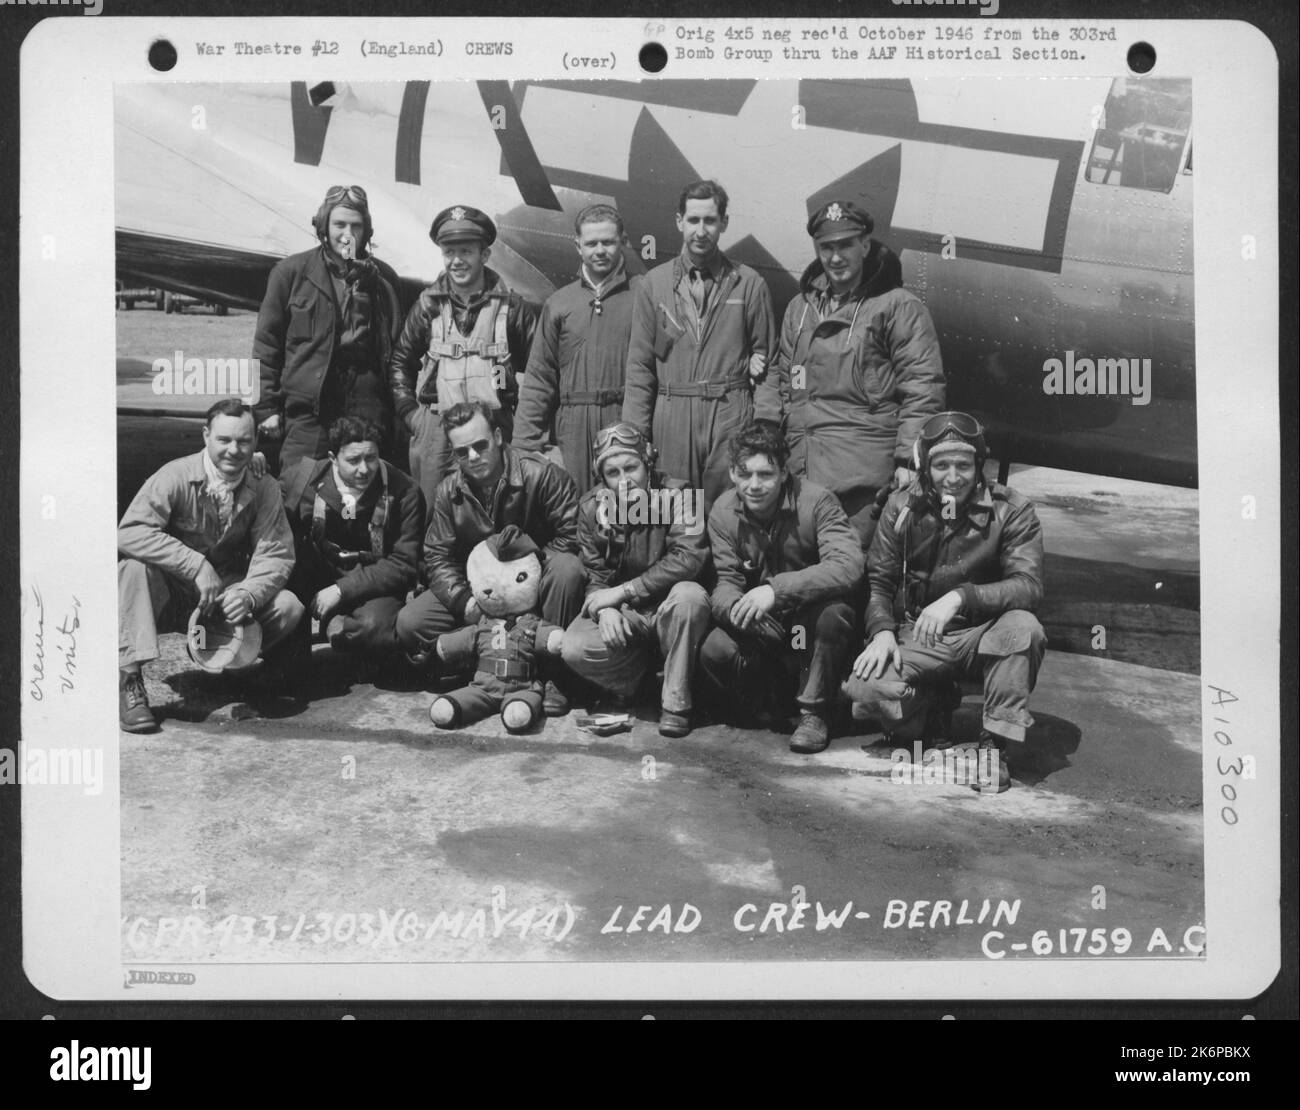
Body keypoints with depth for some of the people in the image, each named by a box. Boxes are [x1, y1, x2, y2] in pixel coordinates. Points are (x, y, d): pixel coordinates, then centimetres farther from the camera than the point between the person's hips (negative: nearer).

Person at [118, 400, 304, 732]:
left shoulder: (264, 488, -6)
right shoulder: (176, 476, -16)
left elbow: (276, 554, -10)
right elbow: (130, 532, -28)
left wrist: (249, 595, -31)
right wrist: (197, 566, -35)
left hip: (228, 595, 3)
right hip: (170, 598, -2)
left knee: (289, 607, -21)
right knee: (135, 565, -32)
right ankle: (128, 679, -26)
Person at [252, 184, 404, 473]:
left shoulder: (382, 277, 12)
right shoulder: (291, 271, 5)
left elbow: (396, 347, 15)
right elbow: (267, 342, 5)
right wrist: (267, 407, 0)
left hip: (368, 411, 2)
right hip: (308, 412, -2)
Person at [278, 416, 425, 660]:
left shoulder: (403, 492, -12)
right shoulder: (303, 477, -5)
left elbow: (403, 564, -12)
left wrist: (342, 590, -18)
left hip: (374, 586, -2)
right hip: (316, 576, 3)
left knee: (375, 628, -35)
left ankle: (334, 626, -5)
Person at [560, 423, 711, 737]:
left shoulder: (676, 496, -13)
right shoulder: (592, 507, -1)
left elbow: (689, 558, -25)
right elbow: (593, 574, 1)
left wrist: (623, 591, -25)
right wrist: (605, 609, -23)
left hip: (667, 608, -2)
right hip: (623, 616, 3)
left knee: (690, 596, -37)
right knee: (573, 649, -25)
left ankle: (676, 702, -21)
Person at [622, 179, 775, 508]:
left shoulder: (749, 284, 6)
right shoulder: (655, 283, 9)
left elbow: (766, 355, 10)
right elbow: (639, 366, 8)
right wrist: (635, 437, 0)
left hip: (731, 416, -1)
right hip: (672, 416, 1)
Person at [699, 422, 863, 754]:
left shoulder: (816, 501, -20)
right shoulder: (724, 513, -7)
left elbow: (848, 566, -34)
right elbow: (726, 581, -8)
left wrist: (776, 590, -45)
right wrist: (734, 607, -35)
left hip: (811, 619, -3)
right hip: (762, 628, 3)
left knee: (834, 612, -37)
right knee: (714, 653, -25)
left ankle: (814, 712, -14)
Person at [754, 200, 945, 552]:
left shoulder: (898, 306, -1)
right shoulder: (800, 306, 18)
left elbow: (923, 387, -6)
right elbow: (778, 376, 20)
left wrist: (909, 459, -12)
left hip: (863, 470, -6)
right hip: (798, 466, 6)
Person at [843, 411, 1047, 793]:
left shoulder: (1011, 510, -9)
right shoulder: (902, 508, 0)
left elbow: (1029, 586, -21)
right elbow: (878, 581, 3)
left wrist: (961, 597, -35)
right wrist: (882, 630, -17)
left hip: (984, 634, -2)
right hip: (920, 638, 2)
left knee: (1024, 627, -36)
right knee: (865, 685, -25)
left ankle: (994, 744, -19)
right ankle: (933, 707, 10)